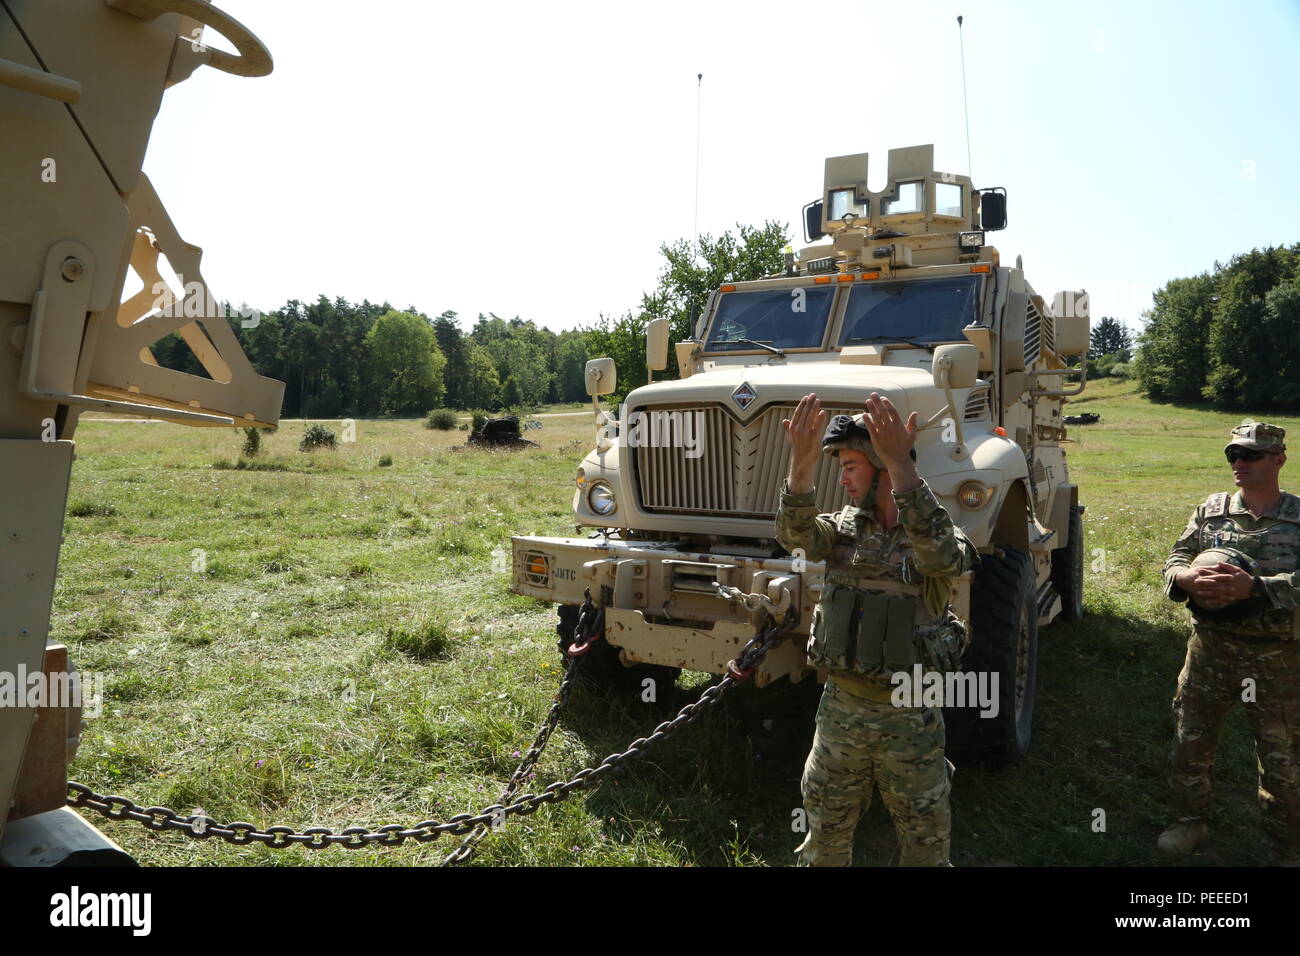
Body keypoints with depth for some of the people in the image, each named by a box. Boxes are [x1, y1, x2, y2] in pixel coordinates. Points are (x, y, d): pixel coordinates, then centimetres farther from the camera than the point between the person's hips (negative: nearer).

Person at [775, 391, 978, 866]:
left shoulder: (943, 536, -10)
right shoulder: (843, 527, -1)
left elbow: (941, 555, -35)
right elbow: (796, 534, -23)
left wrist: (902, 466, -46)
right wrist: (801, 466, -42)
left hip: (911, 718, -3)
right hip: (840, 707, 3)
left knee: (926, 843, 15)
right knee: (824, 838, 18)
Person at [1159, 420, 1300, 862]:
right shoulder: (1211, 510, 4)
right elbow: (1176, 558, 4)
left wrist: (1253, 586, -30)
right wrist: (1188, 578, -18)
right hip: (1211, 646, 3)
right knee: (1190, 741, 12)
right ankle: (1191, 822, 33)